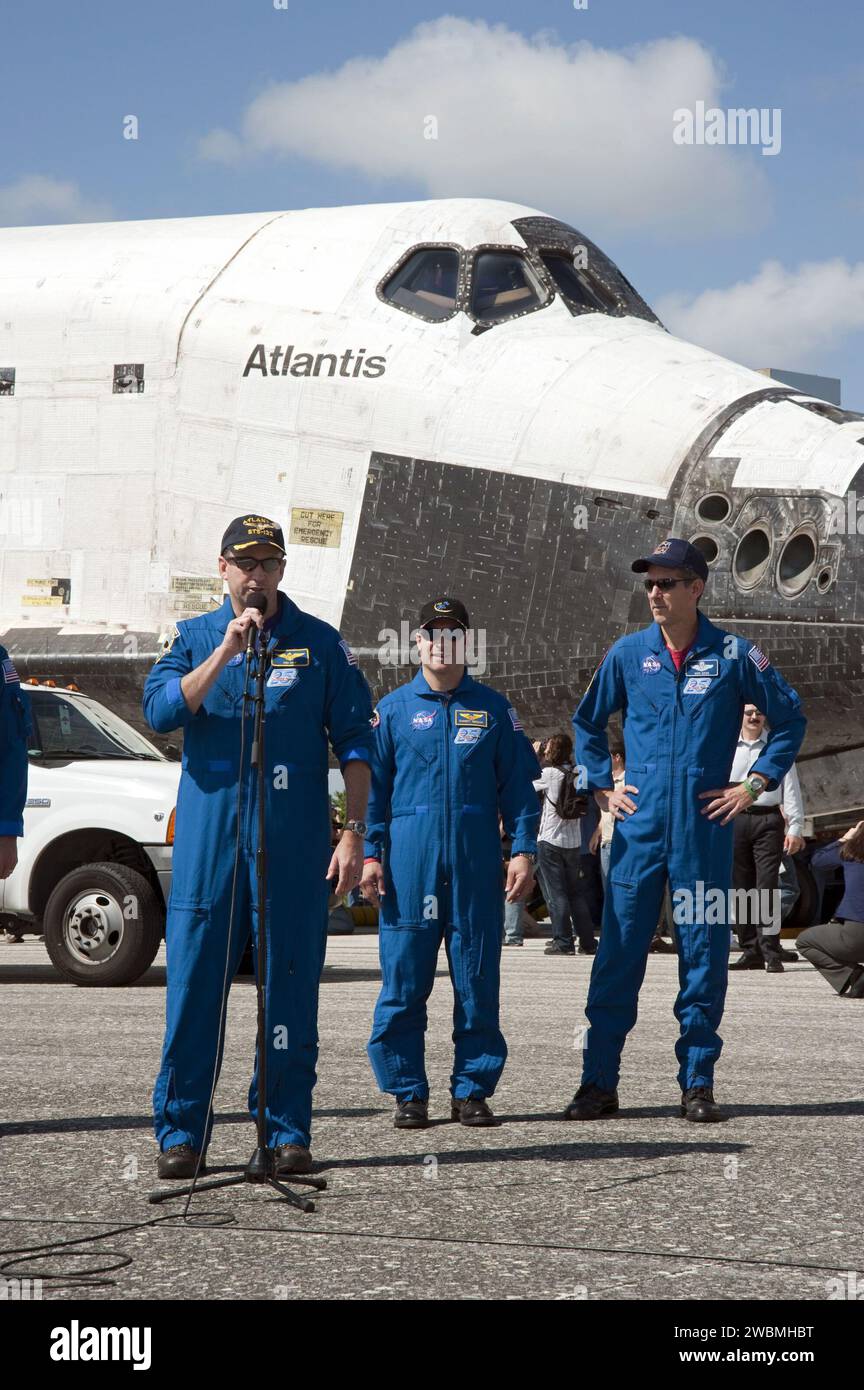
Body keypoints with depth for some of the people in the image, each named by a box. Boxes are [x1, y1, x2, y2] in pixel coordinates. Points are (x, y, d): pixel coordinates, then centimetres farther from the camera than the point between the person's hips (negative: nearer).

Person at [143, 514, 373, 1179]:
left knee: (291, 984, 0)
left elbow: (354, 742, 6)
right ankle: (181, 1132, 5)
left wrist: (354, 832, -2)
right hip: (207, 839, 0)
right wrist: (225, 652, -15)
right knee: (194, 981, -2)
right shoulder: (194, 637, 10)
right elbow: (161, 710, -7)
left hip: (294, 842, 0)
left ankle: (287, 1130, 7)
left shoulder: (320, 643, 8)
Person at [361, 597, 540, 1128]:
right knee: (404, 980, -2)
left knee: (478, 980, 1)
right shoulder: (394, 709, 9)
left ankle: (473, 1089, 9)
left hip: (476, 862, 1)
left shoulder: (493, 709, 10)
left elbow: (518, 785, 9)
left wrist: (523, 850, -1)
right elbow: (373, 785, 9)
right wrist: (371, 853, -1)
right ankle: (408, 1092, 6)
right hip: (410, 859, 0)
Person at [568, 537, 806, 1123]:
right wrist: (602, 787, 10)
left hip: (706, 828, -1)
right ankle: (599, 1083, 3)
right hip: (639, 826, 1)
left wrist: (755, 784, 2)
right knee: (619, 950, -2)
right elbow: (588, 722, 20)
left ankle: (698, 1084, 10)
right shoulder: (629, 653, 6)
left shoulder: (733, 654, 0)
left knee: (704, 953, 2)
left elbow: (789, 717, 9)